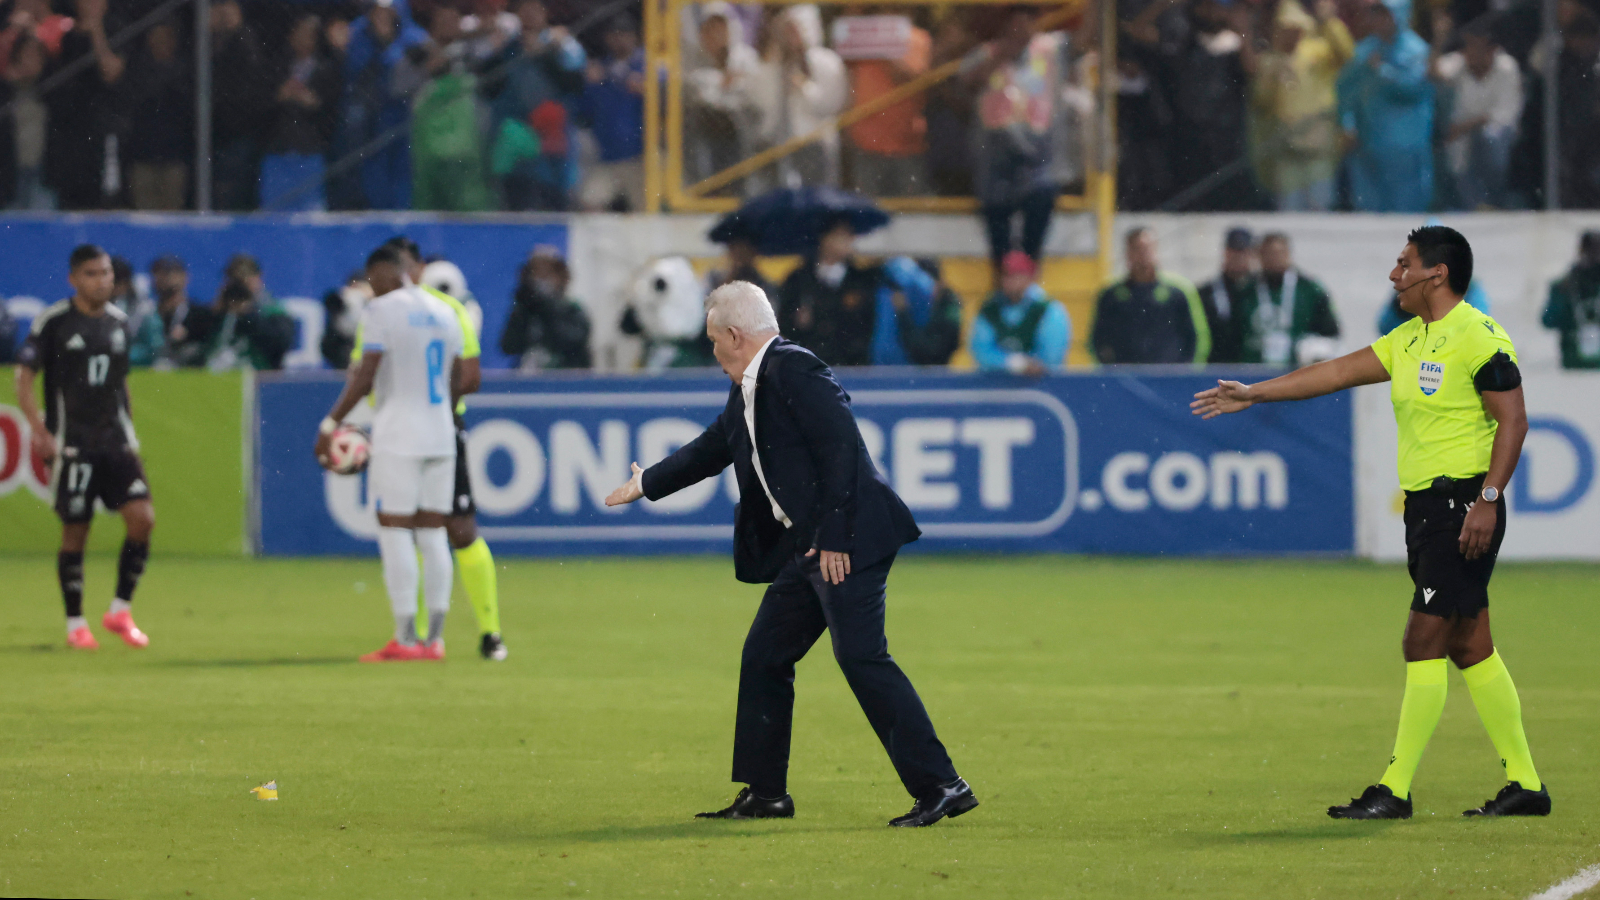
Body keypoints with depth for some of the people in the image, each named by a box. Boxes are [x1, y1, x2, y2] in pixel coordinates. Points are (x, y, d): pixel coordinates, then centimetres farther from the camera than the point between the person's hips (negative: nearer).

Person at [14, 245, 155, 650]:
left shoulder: (119, 322, 10)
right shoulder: (53, 323, -5)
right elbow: (24, 379, -5)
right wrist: (40, 430, -15)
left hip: (117, 442, 4)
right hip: (72, 445, -4)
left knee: (142, 517, -10)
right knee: (75, 532, 0)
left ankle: (120, 611, 4)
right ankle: (76, 624, 12)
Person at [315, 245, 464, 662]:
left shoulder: (381, 311, -8)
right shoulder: (444, 312, 14)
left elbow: (365, 378, -13)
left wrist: (330, 424, -8)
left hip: (398, 438, -7)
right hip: (440, 436, 7)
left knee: (395, 531, -4)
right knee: (433, 534, 8)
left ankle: (405, 638, -9)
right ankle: (435, 638, 6)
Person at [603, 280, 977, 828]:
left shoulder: (794, 370, -13)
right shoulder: (746, 393, 18)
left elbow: (842, 450, -20)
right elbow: (711, 449, 35)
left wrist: (834, 539, -22)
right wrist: (646, 486, 48)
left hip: (846, 545, -11)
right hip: (803, 550, 11)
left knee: (861, 656, -16)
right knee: (764, 656, 13)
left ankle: (941, 787, -17)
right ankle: (765, 793, 22)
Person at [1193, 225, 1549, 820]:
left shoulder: (1478, 337, -12)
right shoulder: (1408, 341, 15)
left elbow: (1513, 420, -15)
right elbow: (1338, 372, 19)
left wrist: (1488, 499, -21)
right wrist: (1254, 394, 19)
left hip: (1463, 507, -9)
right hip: (1424, 505, 9)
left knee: (1424, 644, -9)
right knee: (1469, 648, 9)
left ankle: (1395, 790, -7)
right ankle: (1525, 783, 13)